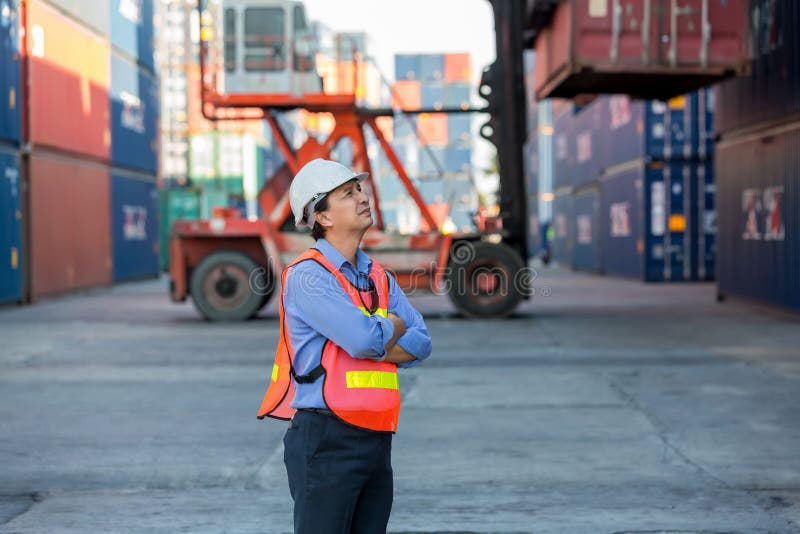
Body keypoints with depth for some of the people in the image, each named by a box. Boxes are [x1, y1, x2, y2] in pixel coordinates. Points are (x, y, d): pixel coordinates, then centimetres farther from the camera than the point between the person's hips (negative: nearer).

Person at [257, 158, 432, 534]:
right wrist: (394, 325, 1)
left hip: (375, 439, 8)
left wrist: (376, 348, -11)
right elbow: (364, 337, -21)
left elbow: (421, 343, 7)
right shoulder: (307, 275, -10)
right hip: (325, 436, -7)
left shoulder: (379, 277, 15)